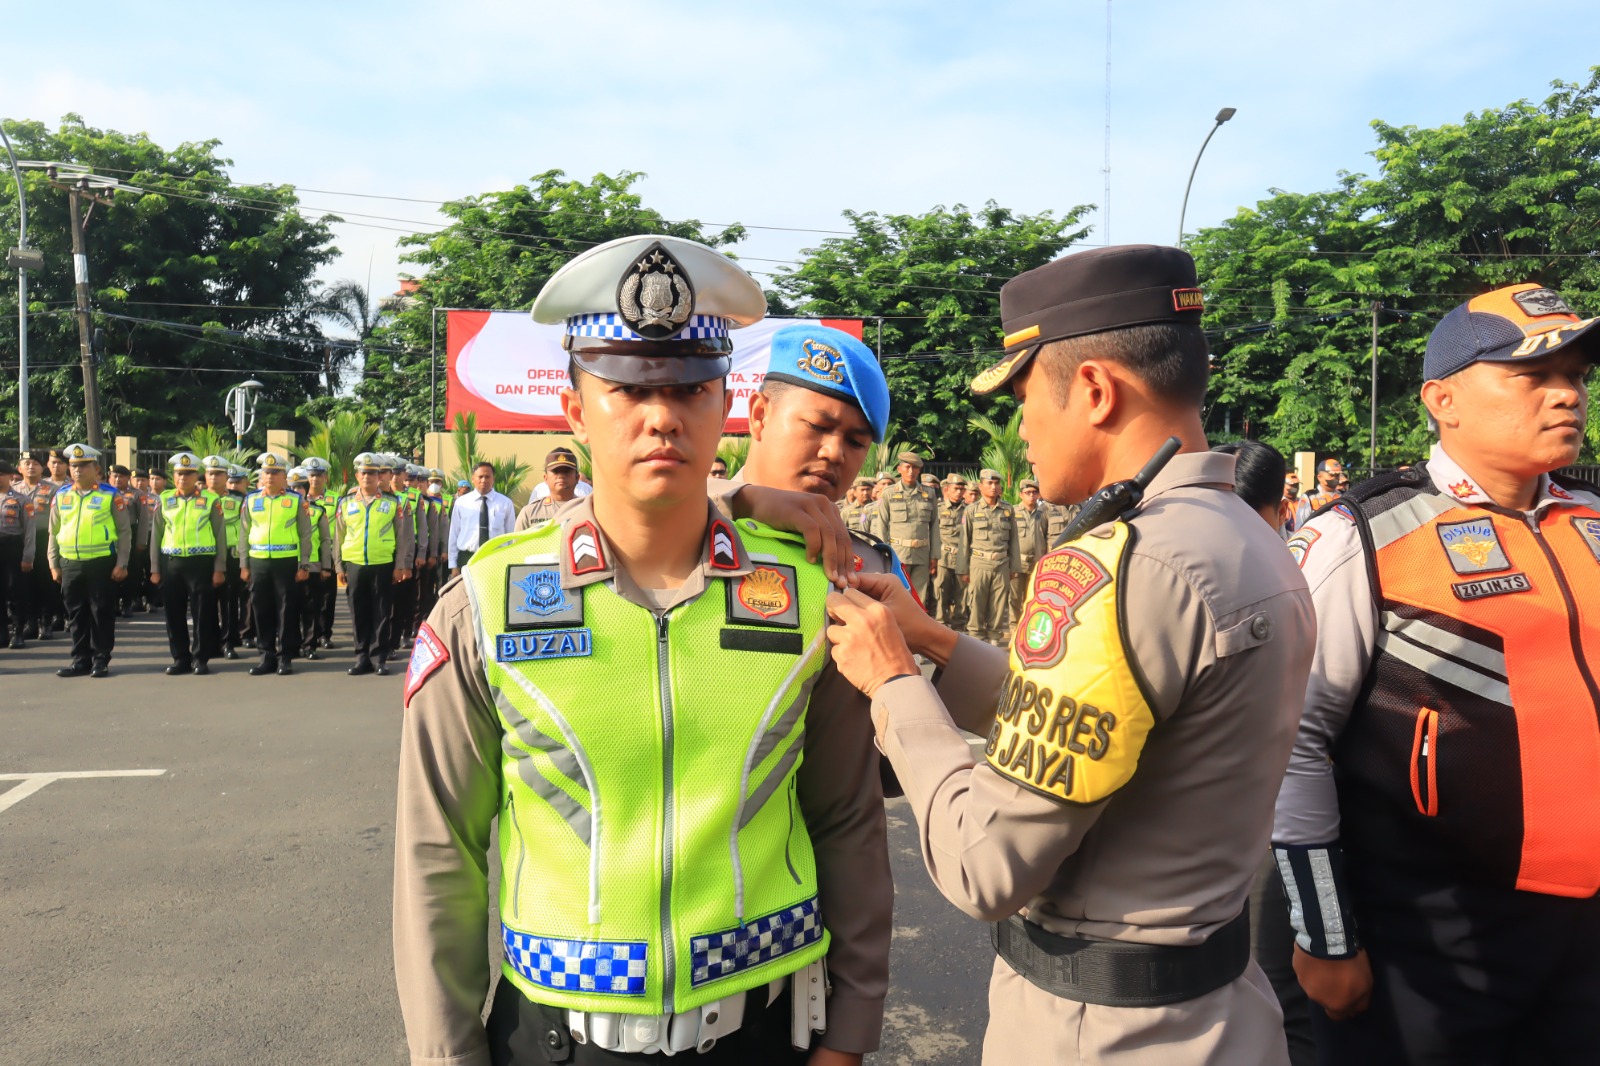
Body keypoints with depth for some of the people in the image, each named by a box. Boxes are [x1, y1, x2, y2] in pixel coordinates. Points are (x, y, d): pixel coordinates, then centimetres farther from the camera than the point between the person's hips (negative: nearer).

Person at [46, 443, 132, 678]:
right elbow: (53, 533, 14)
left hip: (102, 564, -4)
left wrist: (121, 564, -8)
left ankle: (101, 660, 10)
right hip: (70, 564, 4)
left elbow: (124, 532, -3)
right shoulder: (61, 497, 9)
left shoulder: (111, 496, -3)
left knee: (102, 613, 2)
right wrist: (54, 565, 9)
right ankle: (81, 659, 19)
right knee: (76, 614, 10)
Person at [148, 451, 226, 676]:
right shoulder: (165, 500, 8)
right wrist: (155, 569, 6)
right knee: (174, 614, 6)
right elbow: (156, 535, 11)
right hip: (171, 563, 3)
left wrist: (219, 569, -4)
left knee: (202, 614, 0)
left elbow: (220, 535, 1)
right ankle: (181, 658, 16)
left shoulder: (211, 500, 1)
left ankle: (201, 659, 10)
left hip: (201, 562, -3)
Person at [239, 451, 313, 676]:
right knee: (262, 610, 6)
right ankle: (267, 655, 16)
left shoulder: (297, 501, 1)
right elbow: (244, 534, 12)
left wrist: (304, 565, -3)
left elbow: (305, 535, 2)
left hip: (287, 562, -3)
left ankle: (285, 657, 9)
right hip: (258, 562, 3)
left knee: (287, 611, 1)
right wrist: (244, 565, 8)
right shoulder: (251, 500, 9)